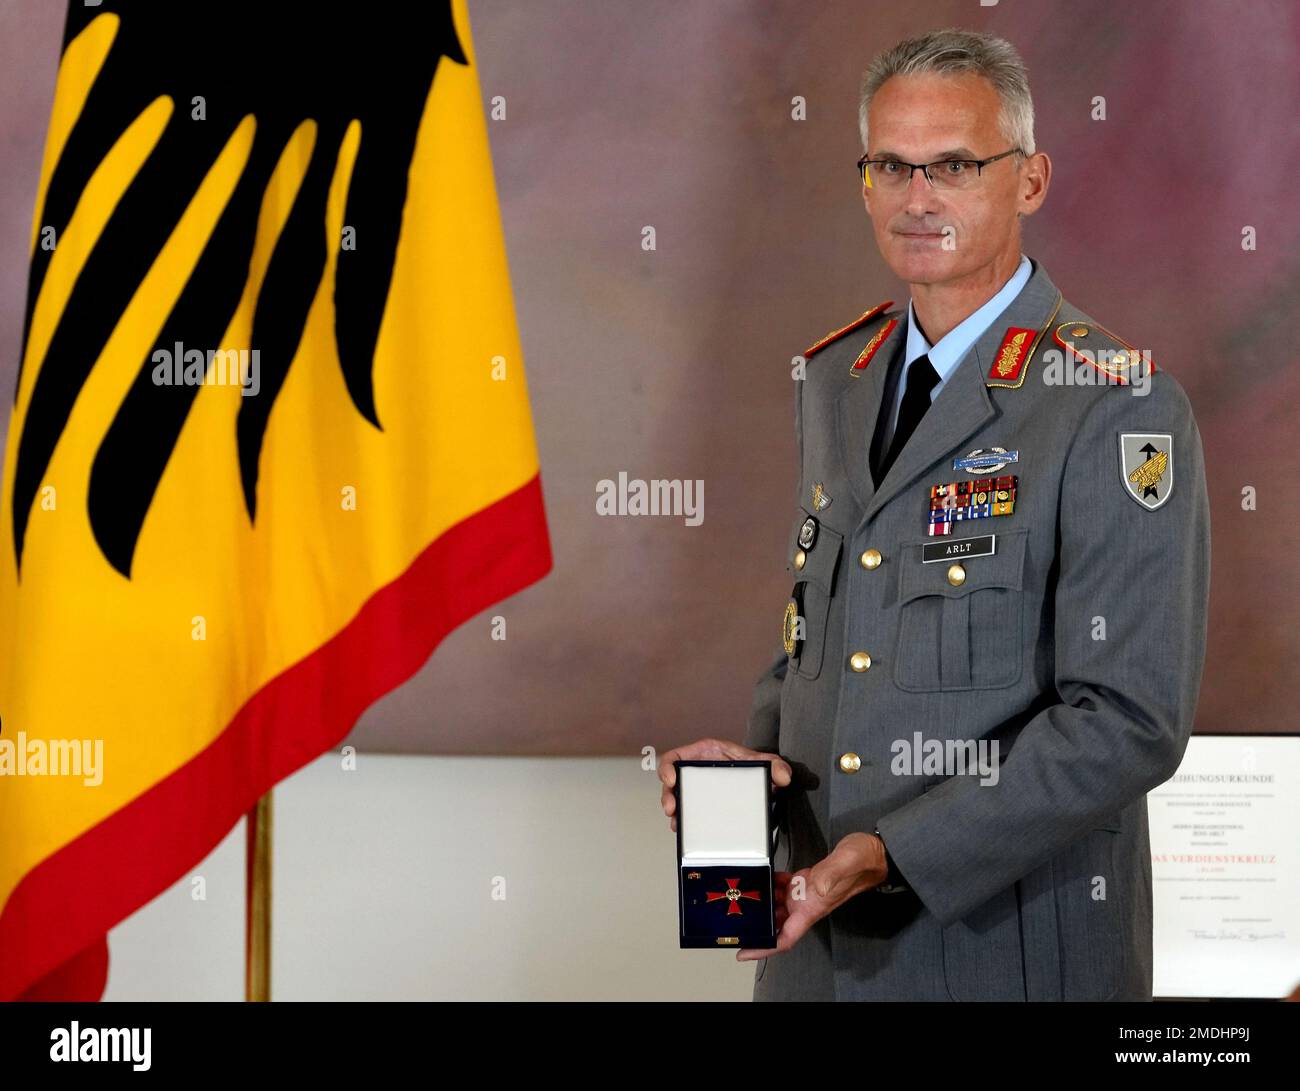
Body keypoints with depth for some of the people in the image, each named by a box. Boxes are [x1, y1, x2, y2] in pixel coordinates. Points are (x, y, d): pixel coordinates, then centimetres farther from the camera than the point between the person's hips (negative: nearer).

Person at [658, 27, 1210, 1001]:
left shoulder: (1119, 407, -13)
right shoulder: (834, 380, 9)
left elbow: (1129, 720, -19)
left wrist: (894, 853, -23)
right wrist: (755, 754, -1)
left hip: (1009, 946, -6)